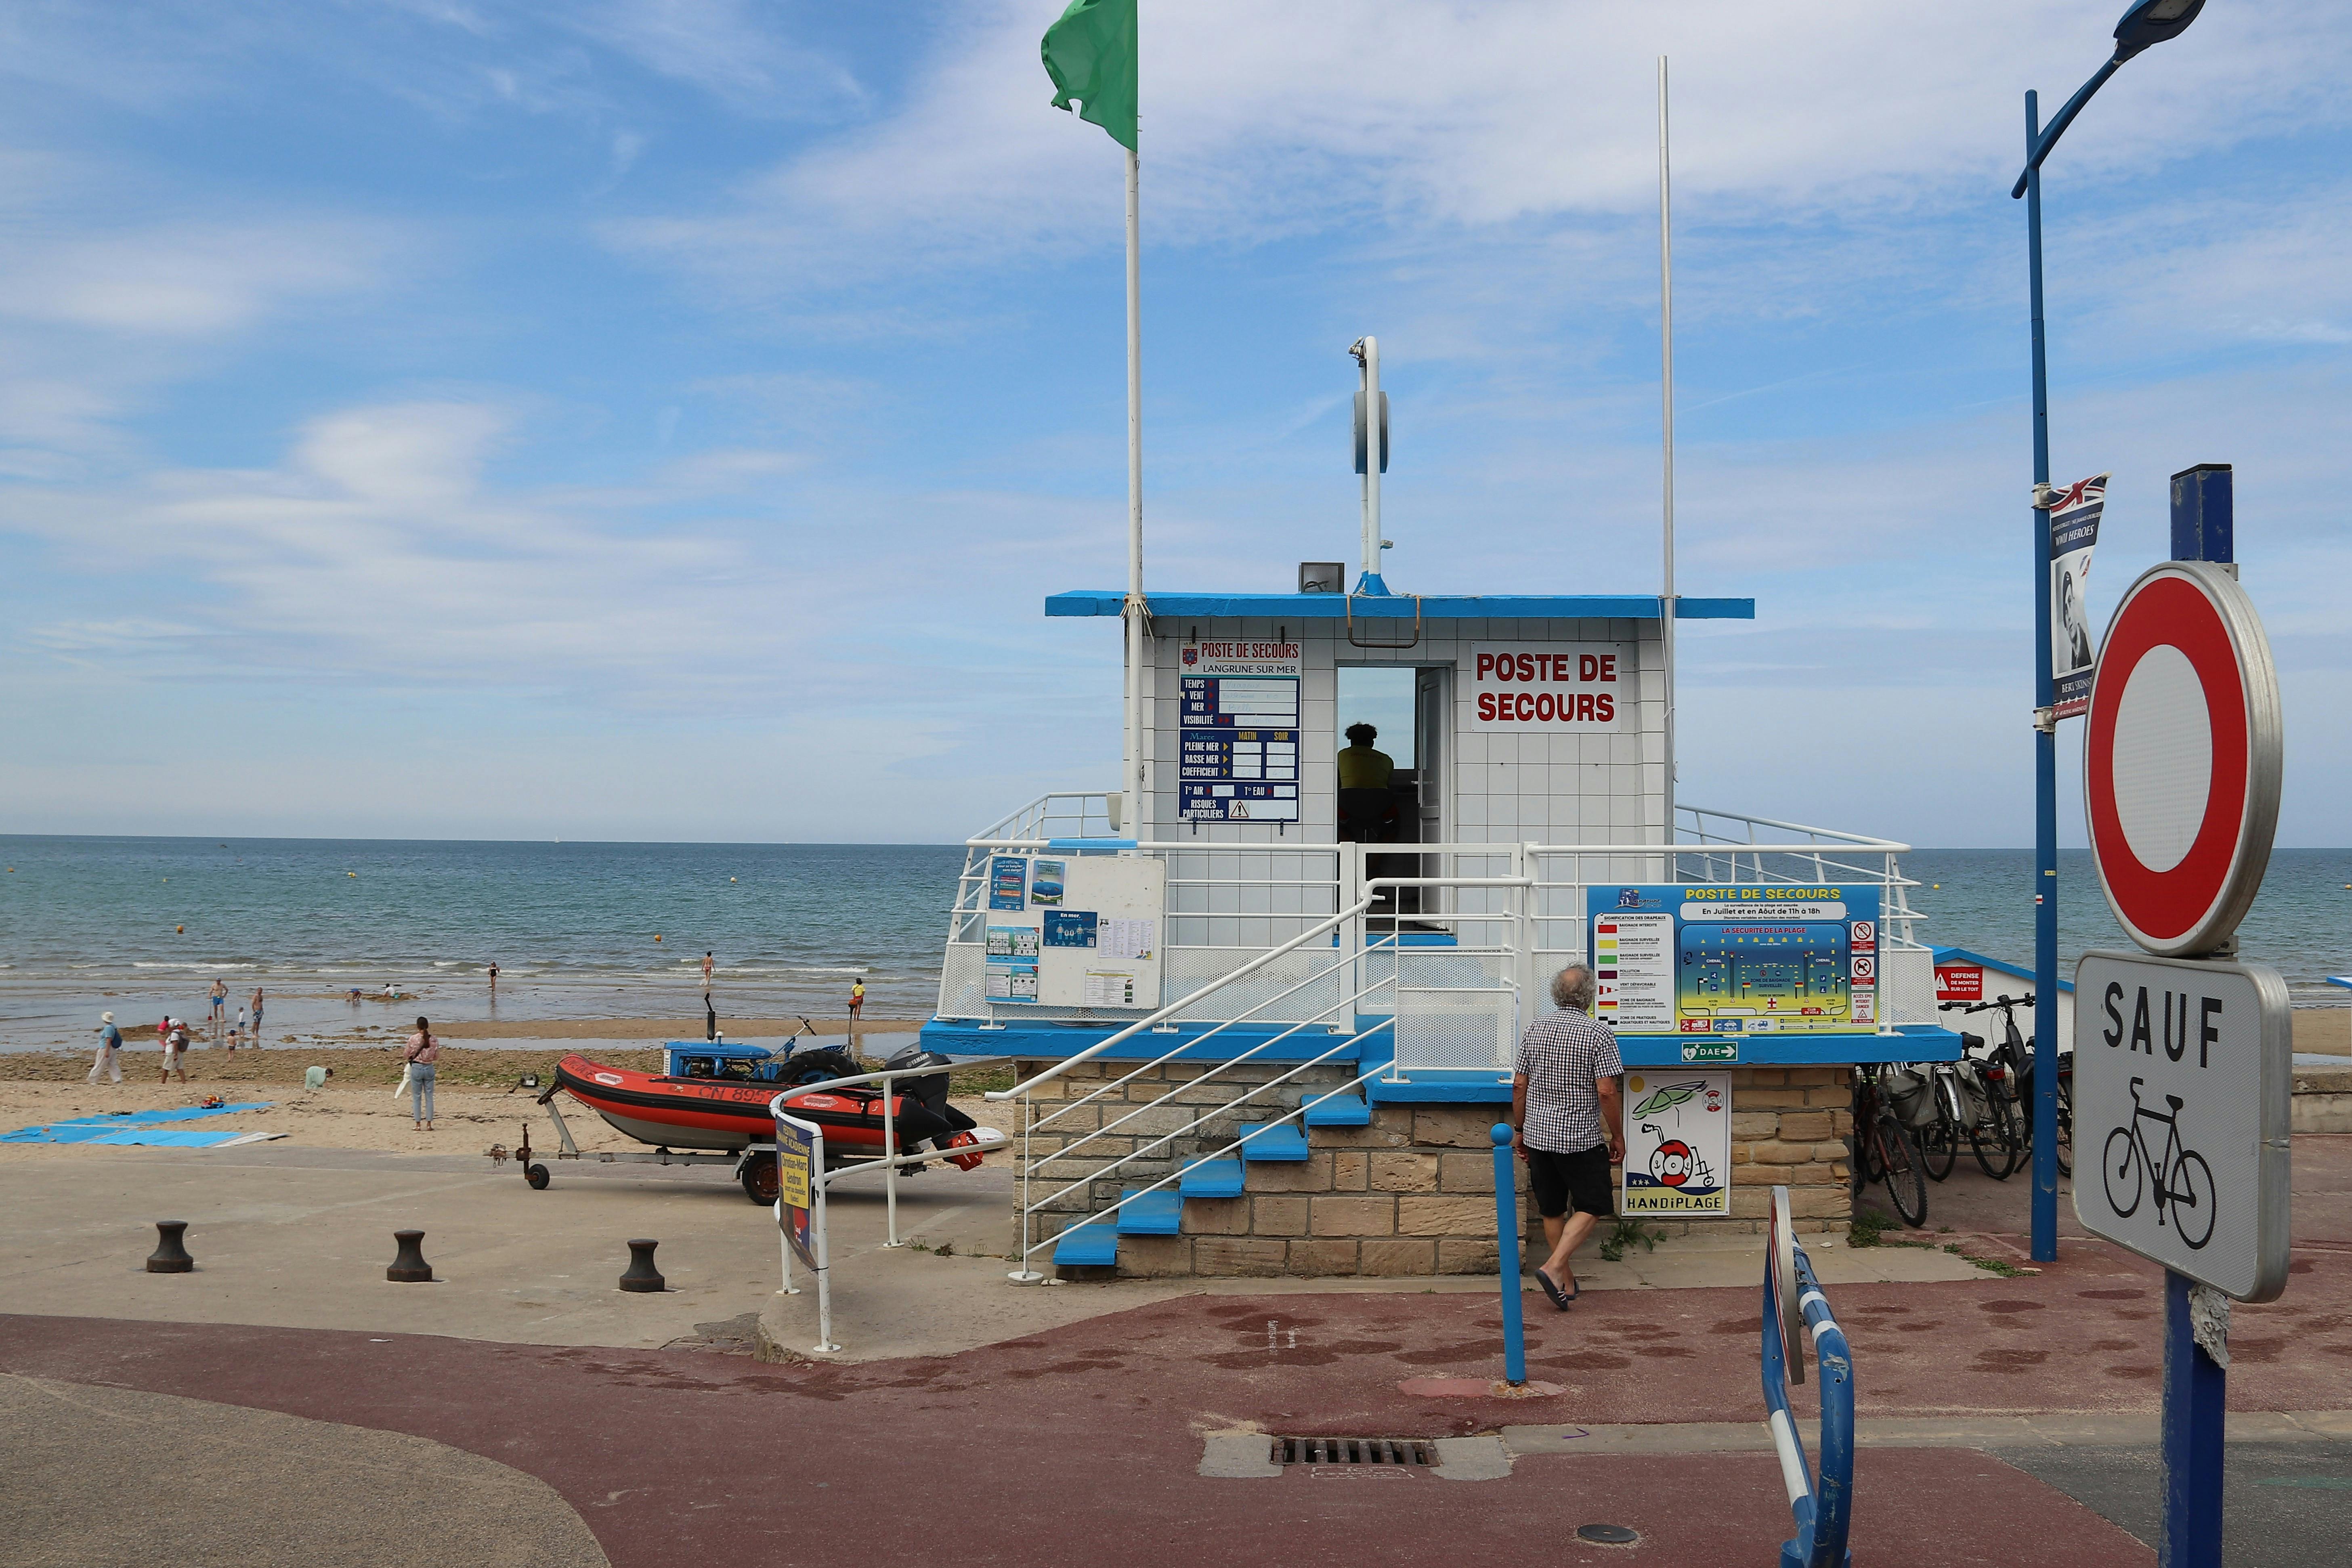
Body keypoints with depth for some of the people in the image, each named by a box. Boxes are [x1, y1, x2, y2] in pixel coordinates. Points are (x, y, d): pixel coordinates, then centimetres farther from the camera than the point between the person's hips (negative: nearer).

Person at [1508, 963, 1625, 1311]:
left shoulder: (1534, 1030, 2)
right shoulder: (1598, 1034, -12)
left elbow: (1520, 1085, 4)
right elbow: (1607, 1092, -15)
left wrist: (1519, 1129, 15)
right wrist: (1618, 1136, -4)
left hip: (1538, 1135, 5)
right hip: (1582, 1139, -5)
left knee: (1552, 1210, 15)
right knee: (1591, 1208, 5)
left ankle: (1566, 1280, 23)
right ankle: (1553, 1268, -10)